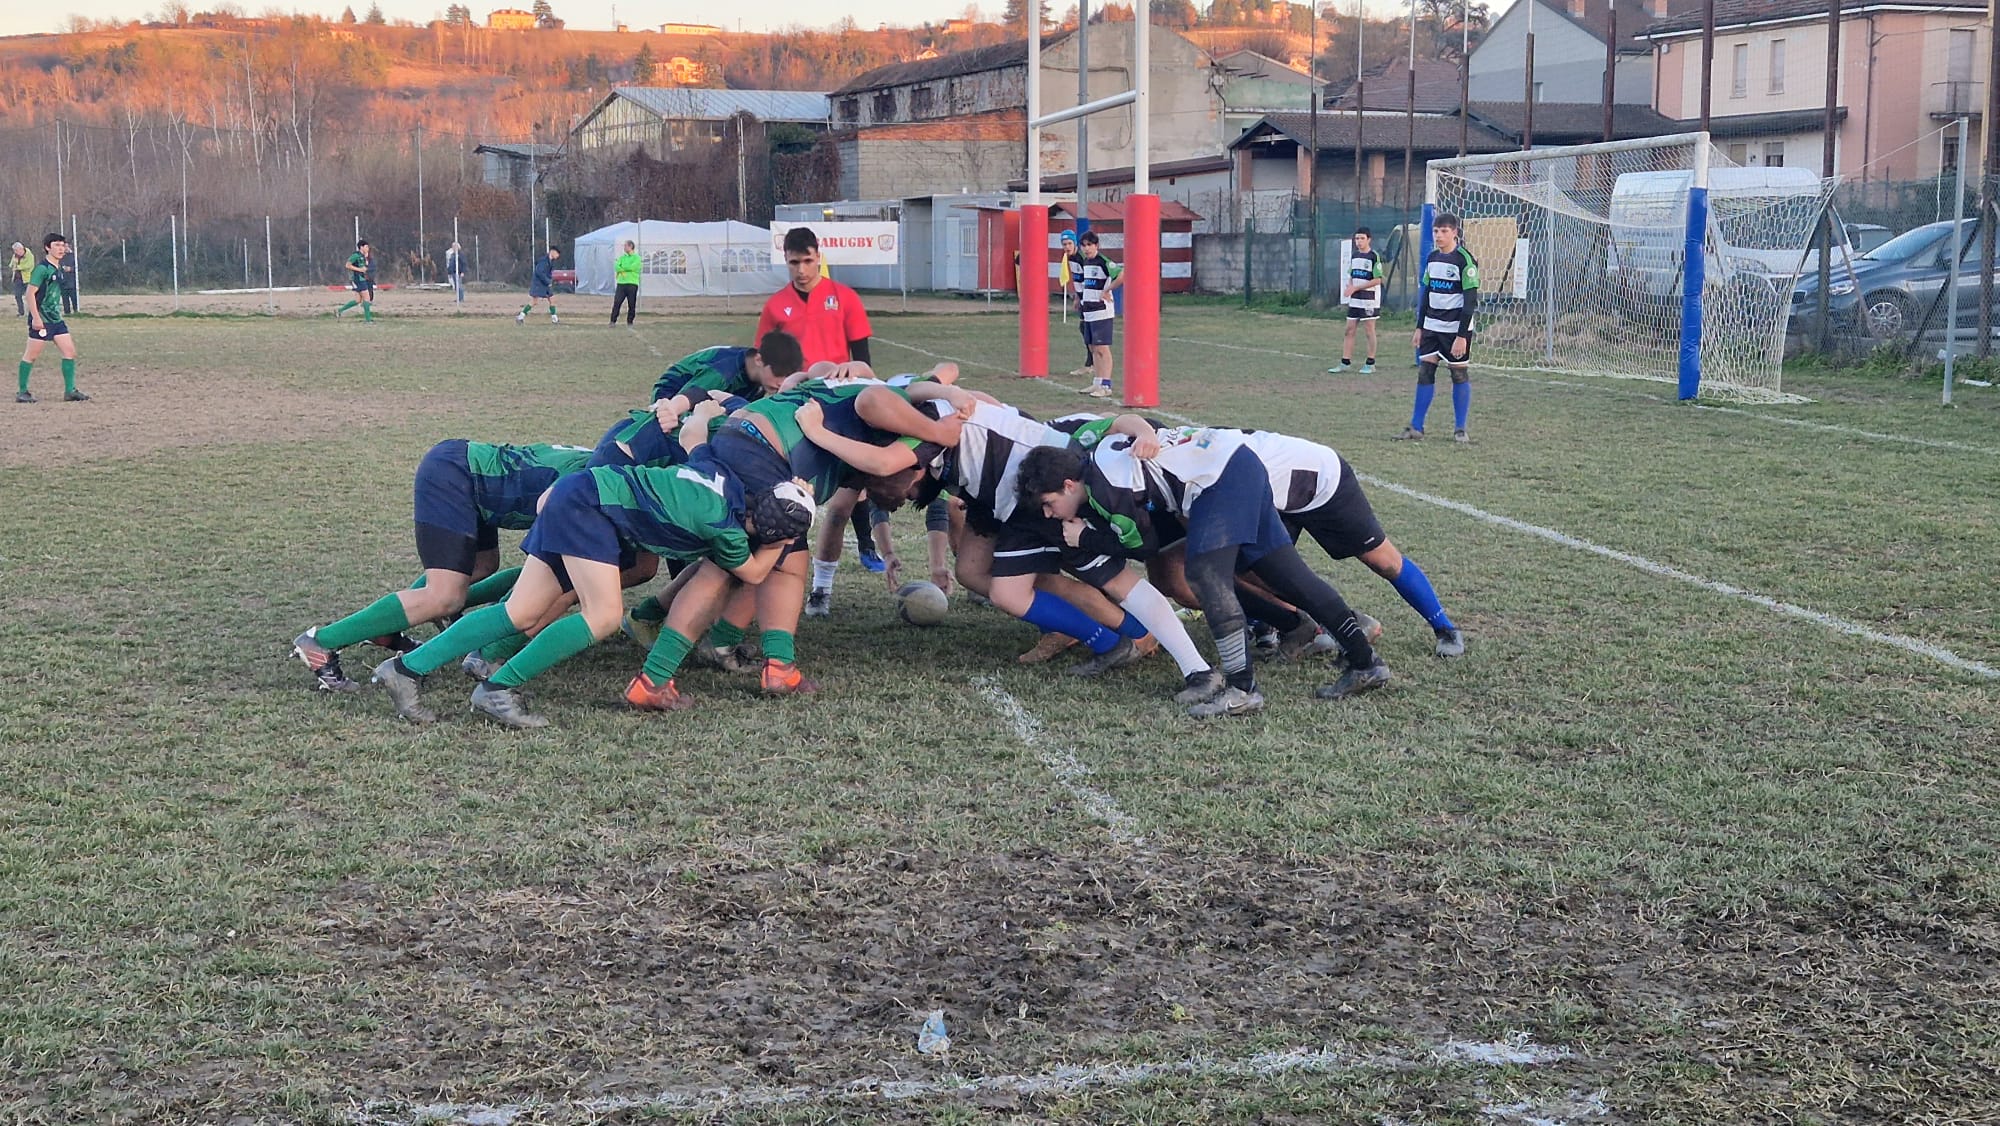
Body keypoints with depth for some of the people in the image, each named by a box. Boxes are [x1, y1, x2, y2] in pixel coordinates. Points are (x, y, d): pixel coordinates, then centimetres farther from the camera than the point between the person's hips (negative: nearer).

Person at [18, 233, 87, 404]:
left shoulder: (58, 269, 12)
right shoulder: (42, 269, -13)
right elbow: (30, 293, -17)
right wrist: (35, 317, -22)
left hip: (56, 318, 8)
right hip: (41, 319, -8)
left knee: (70, 351, 2)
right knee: (31, 355, -1)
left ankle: (70, 391, 5)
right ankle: (22, 392, 7)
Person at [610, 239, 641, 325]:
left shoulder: (637, 258, 3)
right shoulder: (622, 257, 16)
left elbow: (632, 267, -13)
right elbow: (616, 267, 1)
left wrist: (622, 268, -2)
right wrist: (627, 269, -13)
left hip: (632, 284, -3)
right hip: (621, 283, 3)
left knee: (632, 305, 0)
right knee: (616, 302, -7)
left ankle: (630, 322, 10)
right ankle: (613, 321, -5)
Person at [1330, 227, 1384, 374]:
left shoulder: (1374, 256, -10)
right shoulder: (1354, 256, 11)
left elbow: (1377, 280, -16)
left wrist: (1355, 288, -18)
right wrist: (1349, 287, -2)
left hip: (1369, 299, -7)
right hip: (1354, 300, 7)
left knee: (1369, 330, 1)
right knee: (1349, 330, 5)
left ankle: (1370, 364, 8)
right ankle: (1345, 363, 8)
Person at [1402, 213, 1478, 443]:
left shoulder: (1464, 260, -11)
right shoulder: (1432, 258, 8)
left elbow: (1470, 300, -14)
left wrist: (1462, 335, -18)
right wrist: (1419, 327, 12)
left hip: (1456, 328, -6)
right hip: (1432, 326, 6)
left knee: (1459, 374, 1)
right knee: (1424, 372, 2)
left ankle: (1460, 429, 8)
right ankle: (1416, 427, 4)